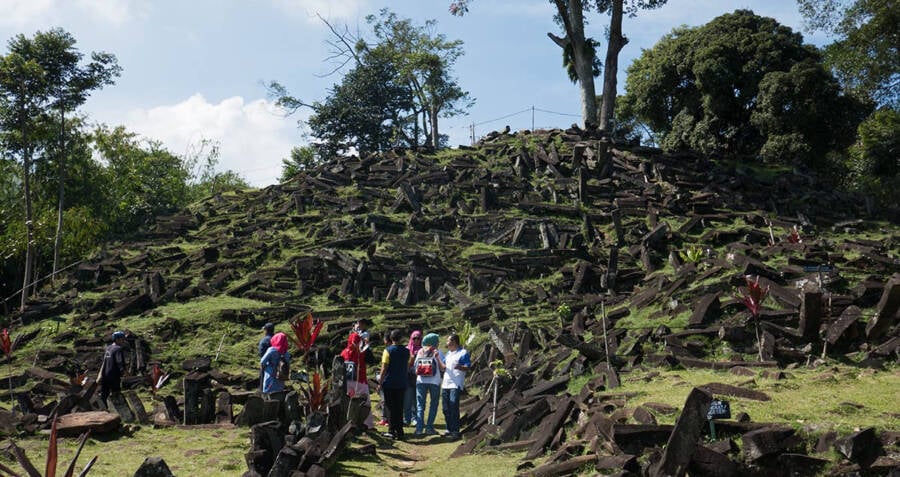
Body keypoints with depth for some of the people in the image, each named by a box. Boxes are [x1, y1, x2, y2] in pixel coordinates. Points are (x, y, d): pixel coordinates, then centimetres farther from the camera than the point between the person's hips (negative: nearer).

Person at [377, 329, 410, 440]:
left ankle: (392, 431, 4)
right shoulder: (406, 351, 5)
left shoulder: (388, 351, -9)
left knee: (391, 408, 4)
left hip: (389, 384, -4)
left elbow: (384, 368, -11)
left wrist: (380, 382, -5)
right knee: (399, 408, 8)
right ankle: (399, 432, 8)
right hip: (402, 384, 4)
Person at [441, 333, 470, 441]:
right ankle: (449, 430, 19)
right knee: (446, 409, 9)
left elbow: (467, 368, -11)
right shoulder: (448, 353, 20)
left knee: (454, 408, -11)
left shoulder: (463, 353, -5)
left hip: (456, 385, -8)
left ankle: (455, 432, -7)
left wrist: (460, 367, -31)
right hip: (445, 384, 8)